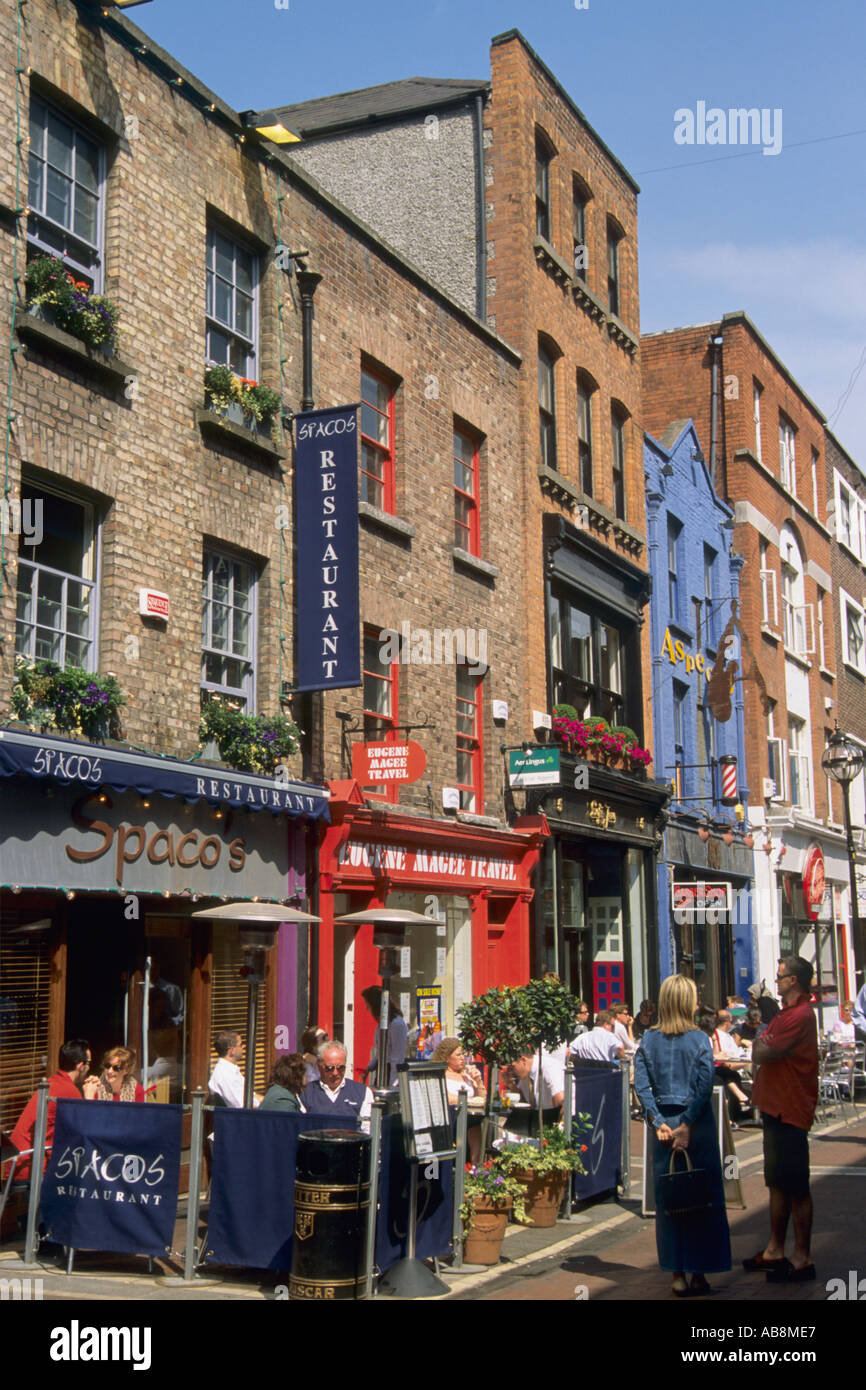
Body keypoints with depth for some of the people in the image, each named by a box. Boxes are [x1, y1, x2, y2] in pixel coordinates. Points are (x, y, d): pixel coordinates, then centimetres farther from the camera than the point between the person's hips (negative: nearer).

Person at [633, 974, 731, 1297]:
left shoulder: (648, 1040, 1)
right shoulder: (699, 1039, -7)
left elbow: (641, 1084, -5)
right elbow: (704, 1086, -14)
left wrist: (658, 1121, -5)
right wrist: (687, 1125, -13)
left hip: (663, 1122, 3)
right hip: (697, 1123, -3)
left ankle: (677, 1275, 12)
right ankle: (699, 1273, 11)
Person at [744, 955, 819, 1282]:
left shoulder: (800, 1015, -19)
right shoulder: (786, 1014, 17)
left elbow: (763, 1054, -21)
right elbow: (761, 1050, 19)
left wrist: (757, 1046, -2)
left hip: (790, 1109, -10)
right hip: (776, 1107, 10)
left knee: (795, 1187, -3)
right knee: (778, 1183, 16)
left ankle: (802, 1258, 3)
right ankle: (775, 1250, 24)